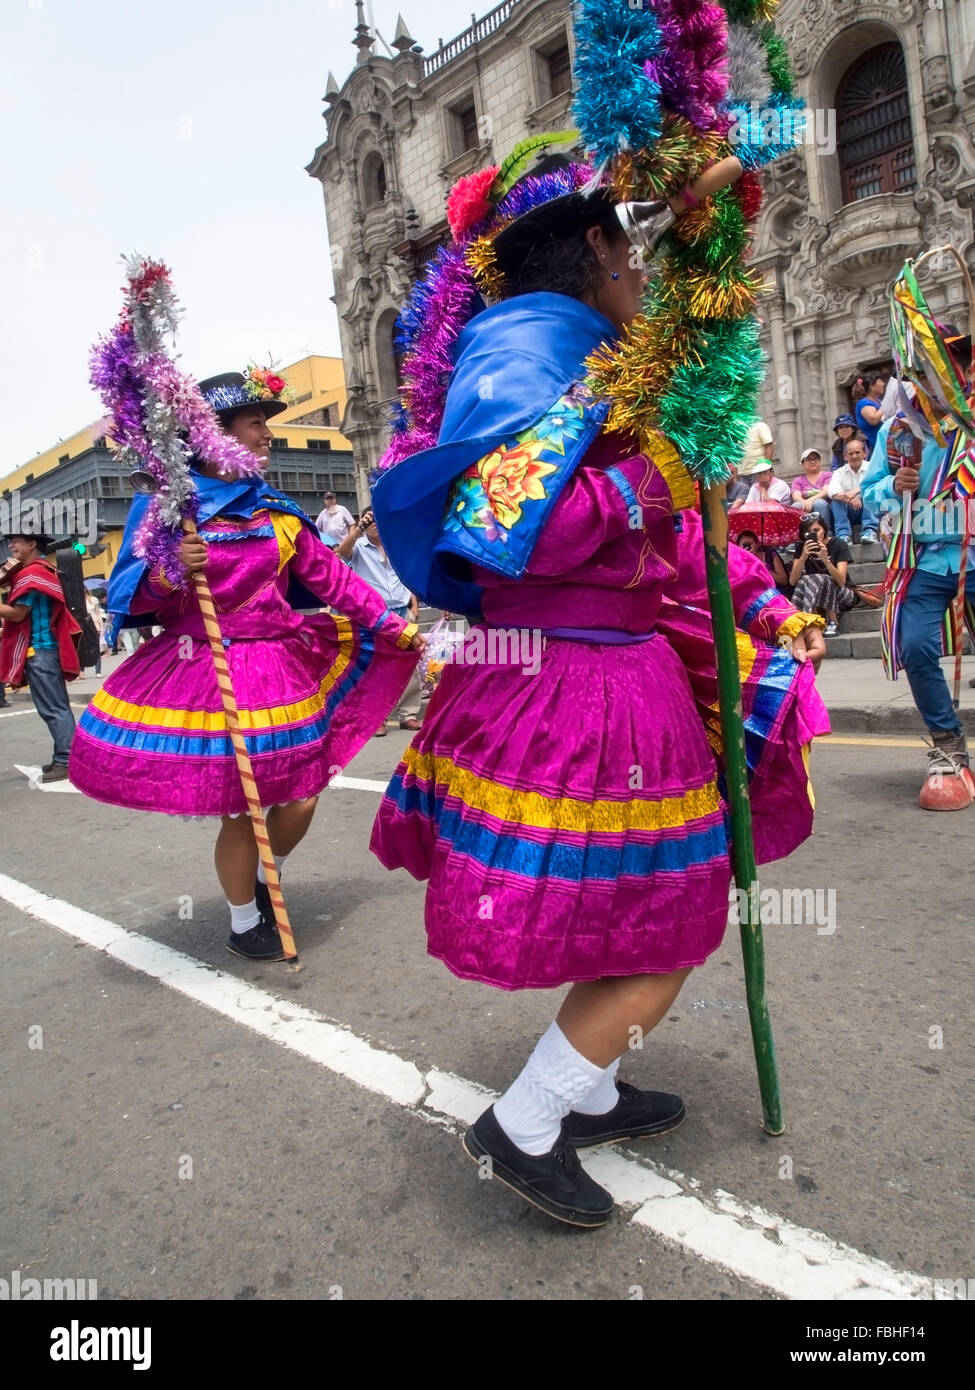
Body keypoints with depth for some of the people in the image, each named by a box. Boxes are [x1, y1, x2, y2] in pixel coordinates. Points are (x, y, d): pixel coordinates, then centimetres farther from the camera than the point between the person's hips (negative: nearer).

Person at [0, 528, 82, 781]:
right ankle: (64, 758, 15)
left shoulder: (31, 573, -13)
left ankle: (66, 762, -8)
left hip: (39, 649, -10)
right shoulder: (44, 570, 18)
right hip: (46, 647, 10)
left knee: (52, 709, -9)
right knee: (56, 707, 11)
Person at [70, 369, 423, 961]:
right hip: (204, 674, -4)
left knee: (299, 797, 8)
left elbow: (330, 577, 10)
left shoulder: (277, 510, 7)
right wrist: (165, 574, -26)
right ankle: (244, 923, 28)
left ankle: (267, 876, 41)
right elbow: (127, 595, -5)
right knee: (239, 810, 2)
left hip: (280, 670, 4)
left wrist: (394, 626, 9)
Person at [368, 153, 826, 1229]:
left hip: (621, 673, 10)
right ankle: (521, 1130, 19)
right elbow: (494, 534, -27)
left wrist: (766, 606, 19)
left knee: (651, 924, 21)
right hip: (573, 692, -10)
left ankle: (589, 1096, 40)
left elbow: (676, 531, 23)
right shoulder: (524, 351, -12)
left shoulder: (598, 367, 18)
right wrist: (645, 475, -19)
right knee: (665, 936, 3)